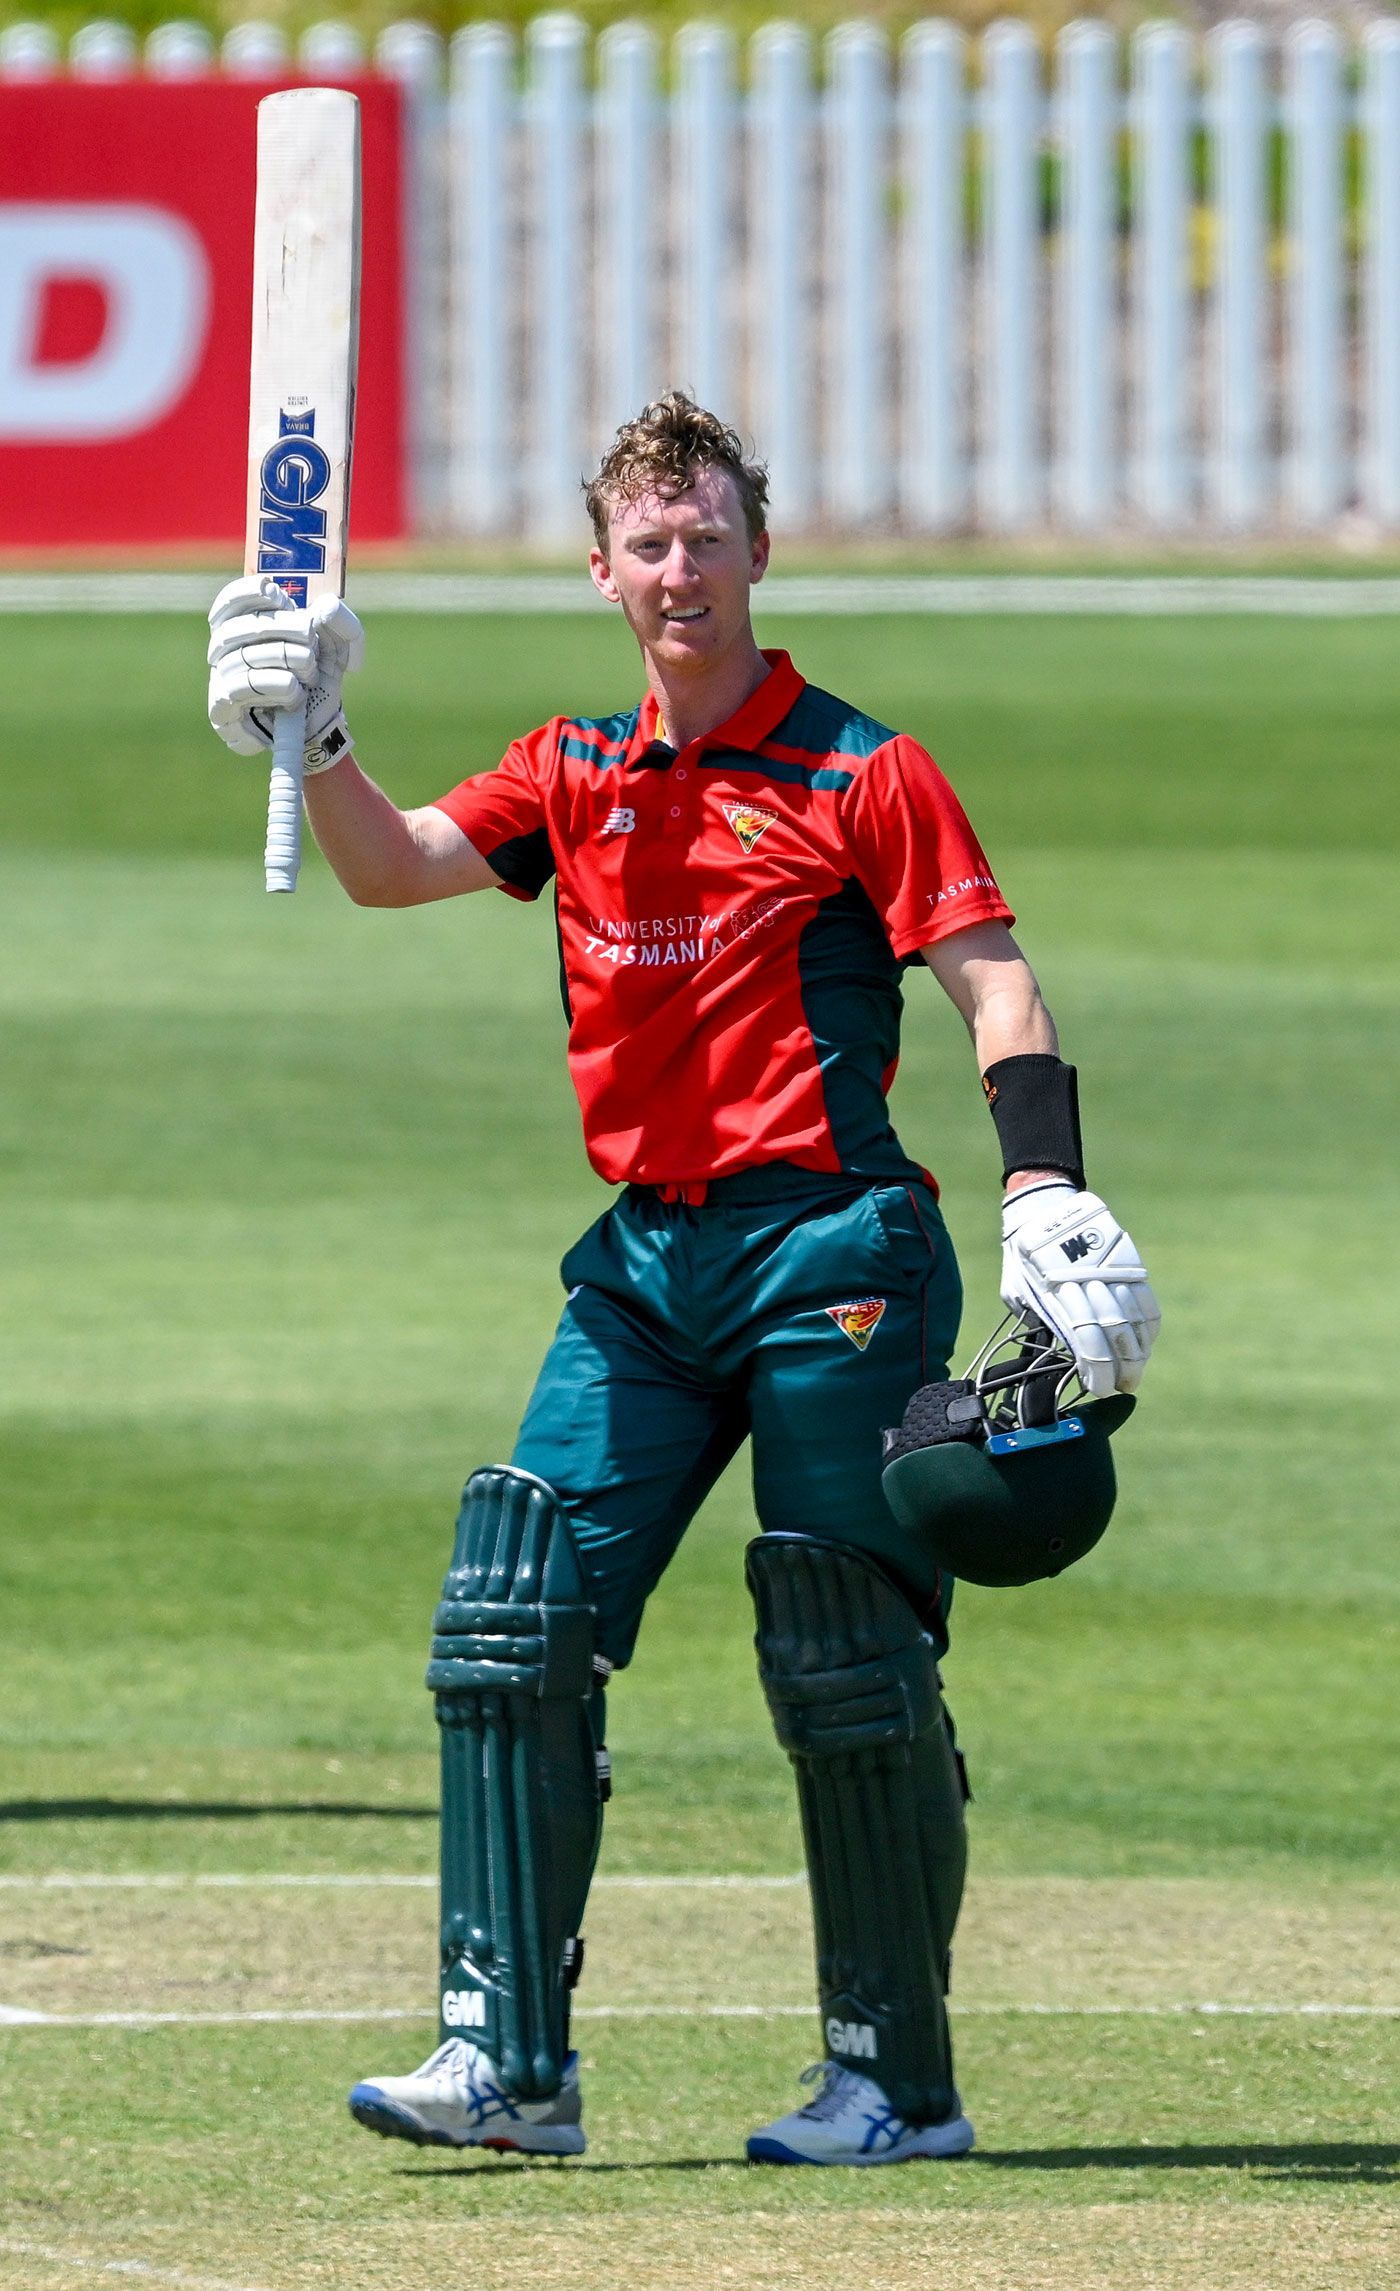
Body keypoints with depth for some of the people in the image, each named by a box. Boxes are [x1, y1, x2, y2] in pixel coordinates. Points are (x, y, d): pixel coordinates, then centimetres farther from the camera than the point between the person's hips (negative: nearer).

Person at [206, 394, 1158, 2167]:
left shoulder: (861, 775, -2)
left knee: (846, 1669, -3)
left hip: (828, 1250, -5)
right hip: (643, 1258, 5)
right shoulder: (576, 775, 13)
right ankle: (509, 2063, -4)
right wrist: (311, 741, -19)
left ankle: (896, 2078, 7)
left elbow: (993, 982, -8)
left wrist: (1045, 1191, -22)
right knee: (513, 1629, -4)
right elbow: (393, 869, 1)